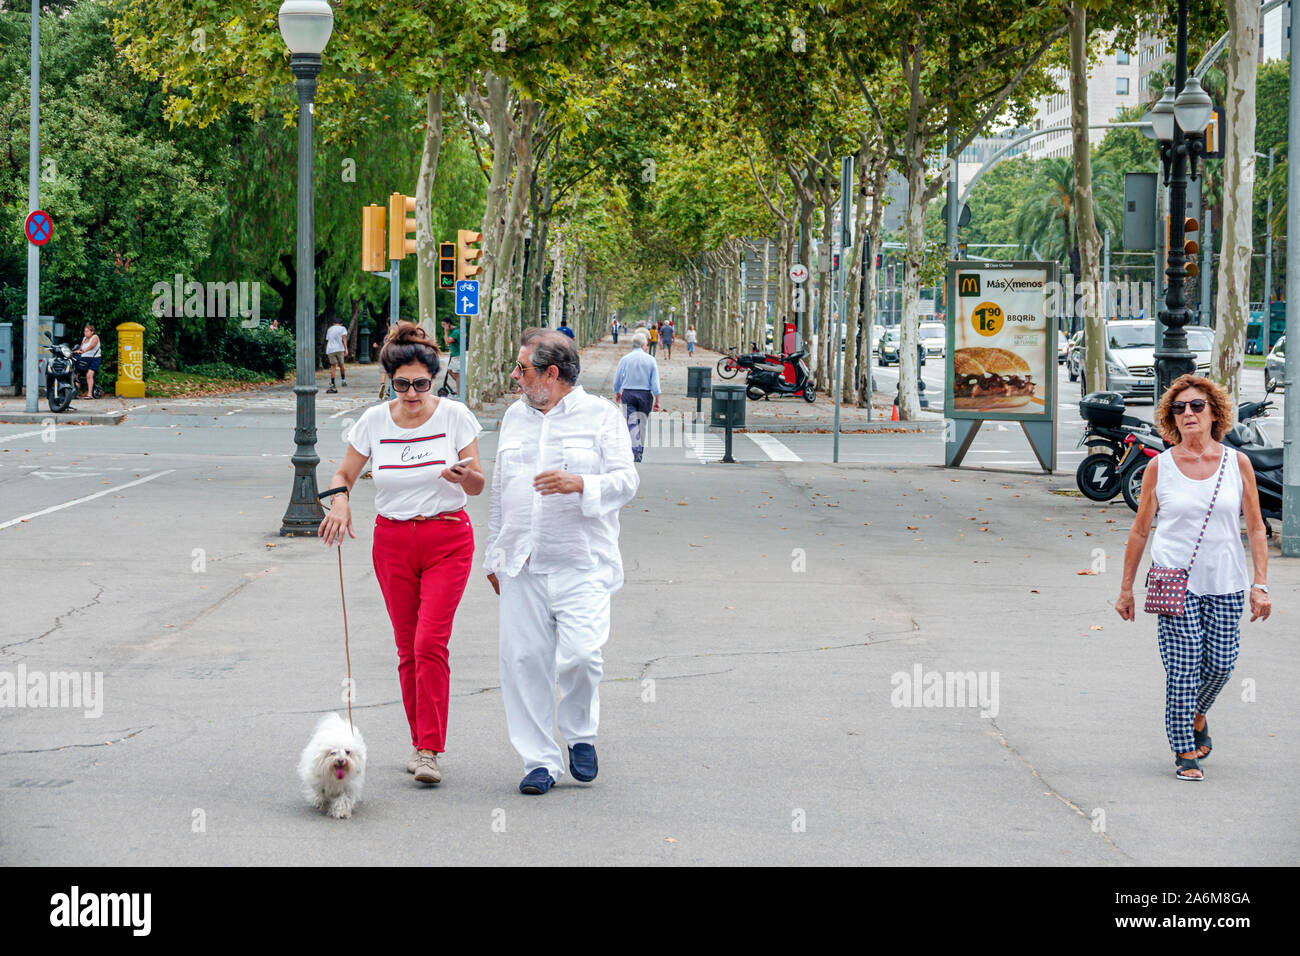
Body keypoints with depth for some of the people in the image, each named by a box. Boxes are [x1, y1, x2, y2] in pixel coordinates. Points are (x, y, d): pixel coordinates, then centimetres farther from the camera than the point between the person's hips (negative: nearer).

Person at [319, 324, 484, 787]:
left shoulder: (455, 415, -7)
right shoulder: (374, 421, -2)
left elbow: (477, 485, -2)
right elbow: (343, 475, 8)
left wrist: (465, 476, -26)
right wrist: (340, 501, -14)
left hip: (447, 538, -2)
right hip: (392, 540, 3)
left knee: (430, 642, -14)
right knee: (407, 649, 5)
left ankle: (430, 750, -10)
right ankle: (419, 740, 20)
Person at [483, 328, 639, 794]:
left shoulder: (600, 415, 1)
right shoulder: (514, 416, 16)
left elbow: (625, 480, -4)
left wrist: (578, 484, -22)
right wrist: (493, 555, 18)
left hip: (581, 564, -4)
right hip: (522, 565, 4)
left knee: (580, 655, -16)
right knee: (524, 660, -1)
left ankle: (581, 735, 12)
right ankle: (540, 760, 7)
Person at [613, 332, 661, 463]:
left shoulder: (625, 359, -1)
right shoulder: (650, 360, -3)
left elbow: (617, 379, 6)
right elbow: (655, 383, -4)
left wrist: (617, 393, 25)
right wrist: (657, 400, 1)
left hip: (628, 394, 0)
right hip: (645, 394, 0)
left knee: (632, 423, -4)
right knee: (643, 423, 13)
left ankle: (635, 452, -18)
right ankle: (640, 451, 20)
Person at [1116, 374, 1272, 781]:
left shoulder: (1237, 464, 3)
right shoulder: (1159, 467, 1)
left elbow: (1255, 528, 6)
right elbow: (1139, 531, 7)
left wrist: (1260, 585, -2)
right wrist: (1126, 589, 8)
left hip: (1226, 583, 2)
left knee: (1219, 665, 2)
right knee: (1183, 667, -8)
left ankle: (1196, 716, 33)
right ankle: (1184, 751, 4)